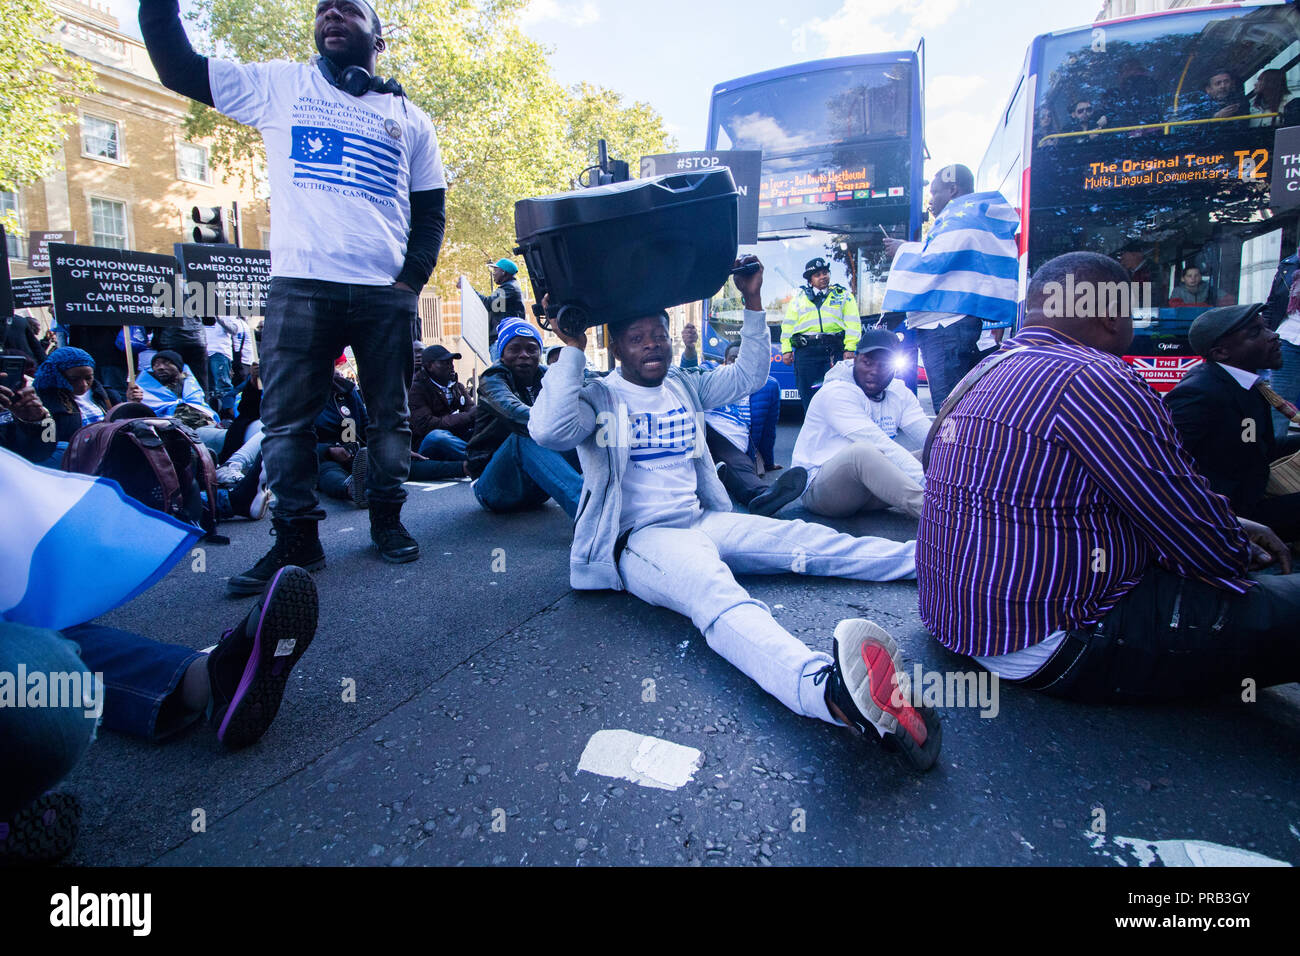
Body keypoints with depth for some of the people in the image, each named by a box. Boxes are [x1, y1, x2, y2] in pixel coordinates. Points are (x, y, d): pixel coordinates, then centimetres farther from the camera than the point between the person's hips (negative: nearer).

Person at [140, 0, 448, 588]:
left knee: (390, 413, 4)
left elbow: (431, 211, 13)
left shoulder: (409, 118, 16)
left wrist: (412, 278, 0)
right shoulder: (280, 87, 15)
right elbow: (179, 70, 15)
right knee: (287, 417, -2)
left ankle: (387, 521, 17)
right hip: (300, 284, 0)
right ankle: (296, 538, 7)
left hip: (386, 292, 1)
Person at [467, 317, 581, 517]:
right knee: (523, 437, -35)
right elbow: (511, 410, -32)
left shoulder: (545, 376, 8)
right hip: (494, 488, -5)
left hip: (534, 488, 5)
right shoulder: (492, 378, -7)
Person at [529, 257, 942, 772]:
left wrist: (753, 302, 14)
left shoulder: (684, 386, 18)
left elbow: (750, 374, 23)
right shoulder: (599, 398, -1)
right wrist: (572, 349, -17)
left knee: (813, 540, -8)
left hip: (702, 521, 9)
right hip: (641, 538, -8)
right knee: (716, 595, -40)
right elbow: (549, 430, -22)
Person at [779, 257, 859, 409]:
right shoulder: (799, 297, 18)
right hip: (806, 350, 1)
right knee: (807, 394, 1)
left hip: (834, 349, -1)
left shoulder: (844, 295, 15)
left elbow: (852, 323, 6)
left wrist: (849, 348, -7)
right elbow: (788, 324, 14)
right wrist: (786, 349, 4)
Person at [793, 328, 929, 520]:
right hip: (820, 487, -7)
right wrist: (925, 478, -35)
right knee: (862, 451, -37)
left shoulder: (899, 393, 8)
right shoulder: (836, 392, -16)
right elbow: (877, 443, -28)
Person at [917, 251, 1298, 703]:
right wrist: (1240, 550, 12)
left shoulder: (983, 375, 14)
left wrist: (1230, 530, 20)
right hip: (1047, 653, -10)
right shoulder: (1092, 378, -18)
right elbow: (1211, 552, -12)